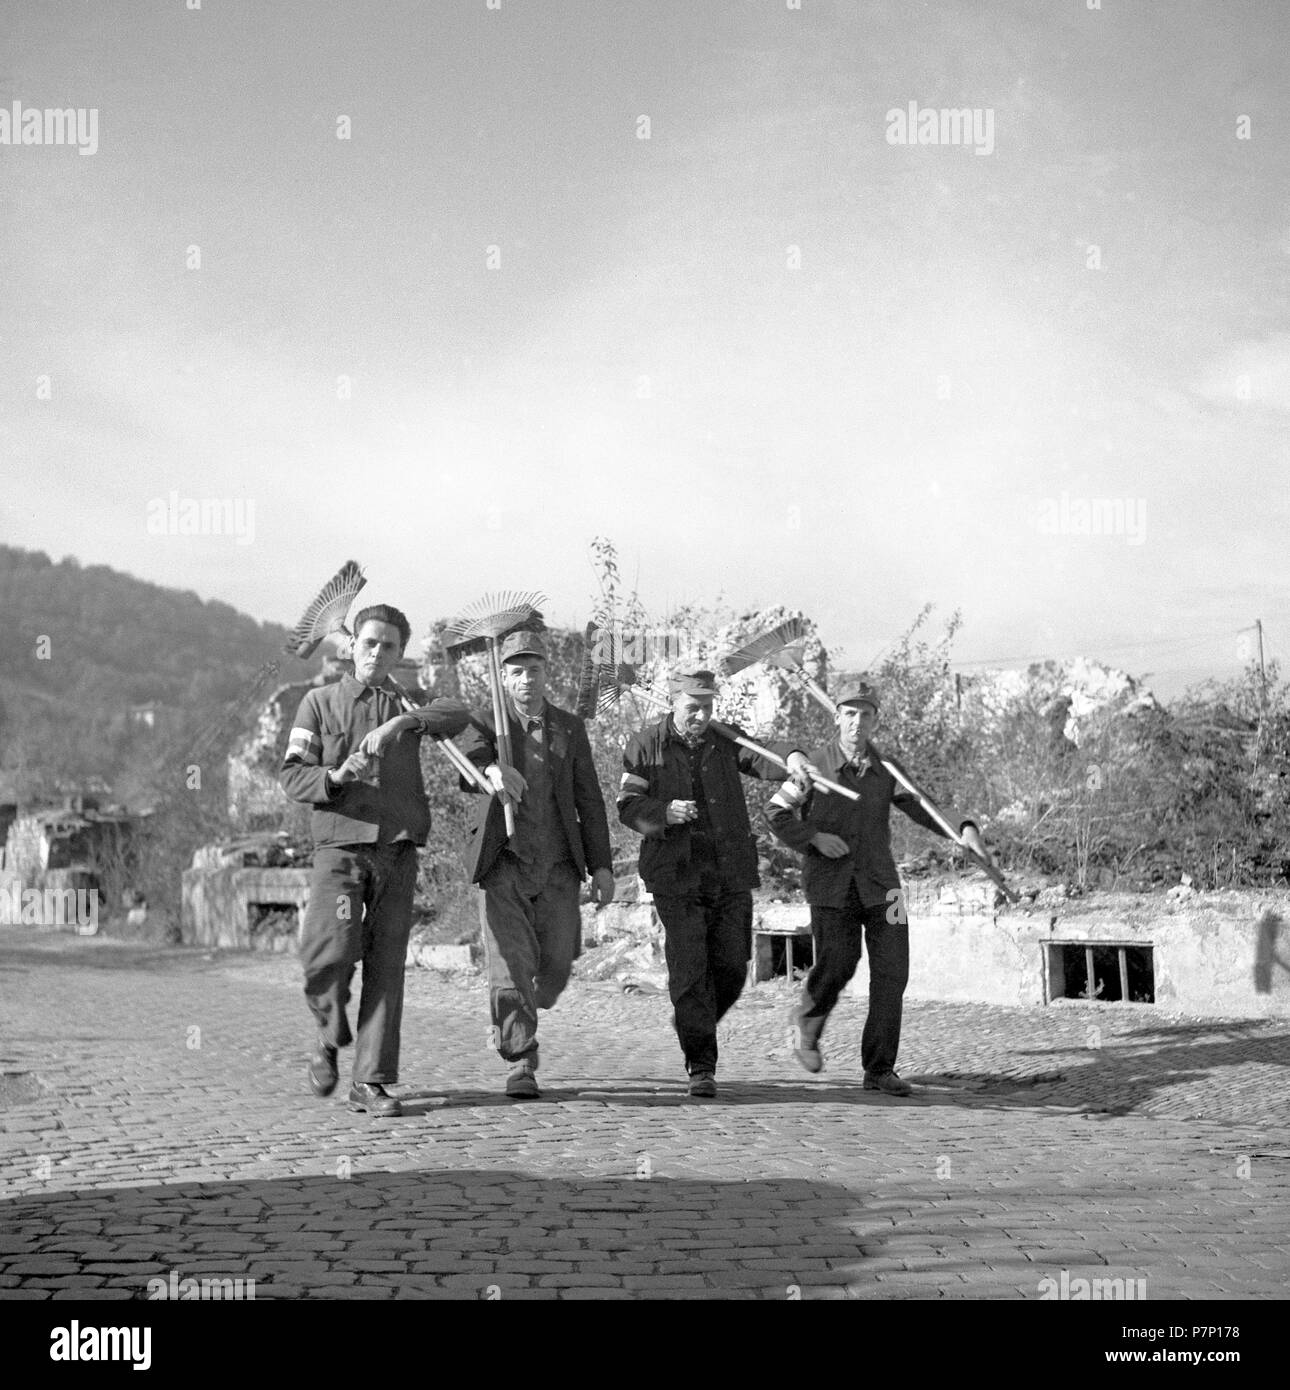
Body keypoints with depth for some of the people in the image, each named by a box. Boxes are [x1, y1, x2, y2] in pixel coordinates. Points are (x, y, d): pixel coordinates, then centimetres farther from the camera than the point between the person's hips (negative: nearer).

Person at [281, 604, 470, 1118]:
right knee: (331, 955, -14)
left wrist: (400, 724, -22)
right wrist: (336, 777, -17)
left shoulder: (405, 704, 12)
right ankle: (330, 1041, 16)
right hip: (339, 847, -2)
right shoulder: (320, 701, 9)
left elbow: (457, 714, -8)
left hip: (398, 850, 2)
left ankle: (370, 1082, 6)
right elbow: (291, 775, 2)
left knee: (386, 967, 0)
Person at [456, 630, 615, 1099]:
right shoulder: (485, 723, 2)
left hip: (558, 866, 3)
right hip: (504, 864, -2)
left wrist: (602, 866, 4)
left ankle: (513, 1023, 33)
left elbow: (589, 801, 11)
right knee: (510, 966, -8)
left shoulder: (570, 728, 11)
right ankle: (520, 1064, 3)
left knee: (556, 965, 2)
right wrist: (490, 770, -45)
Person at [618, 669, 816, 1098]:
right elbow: (627, 806, -2)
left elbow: (760, 756, -11)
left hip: (732, 875, 3)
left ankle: (692, 1026, 32)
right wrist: (665, 812, -23)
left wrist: (790, 757, -34)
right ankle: (700, 1066, -1)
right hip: (676, 876, -3)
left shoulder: (725, 741, 9)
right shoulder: (645, 745, 3)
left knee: (731, 967, 5)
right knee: (689, 969, -7)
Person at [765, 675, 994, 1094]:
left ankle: (879, 1069, 5)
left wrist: (965, 829, -15)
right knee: (837, 964, -11)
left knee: (891, 970, -4)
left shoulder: (885, 771, 7)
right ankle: (807, 1018, 24)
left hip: (879, 882, 3)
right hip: (830, 884, -3)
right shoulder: (814, 766, -2)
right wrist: (814, 837, -11)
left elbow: (921, 808, 2)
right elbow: (776, 813, 3)